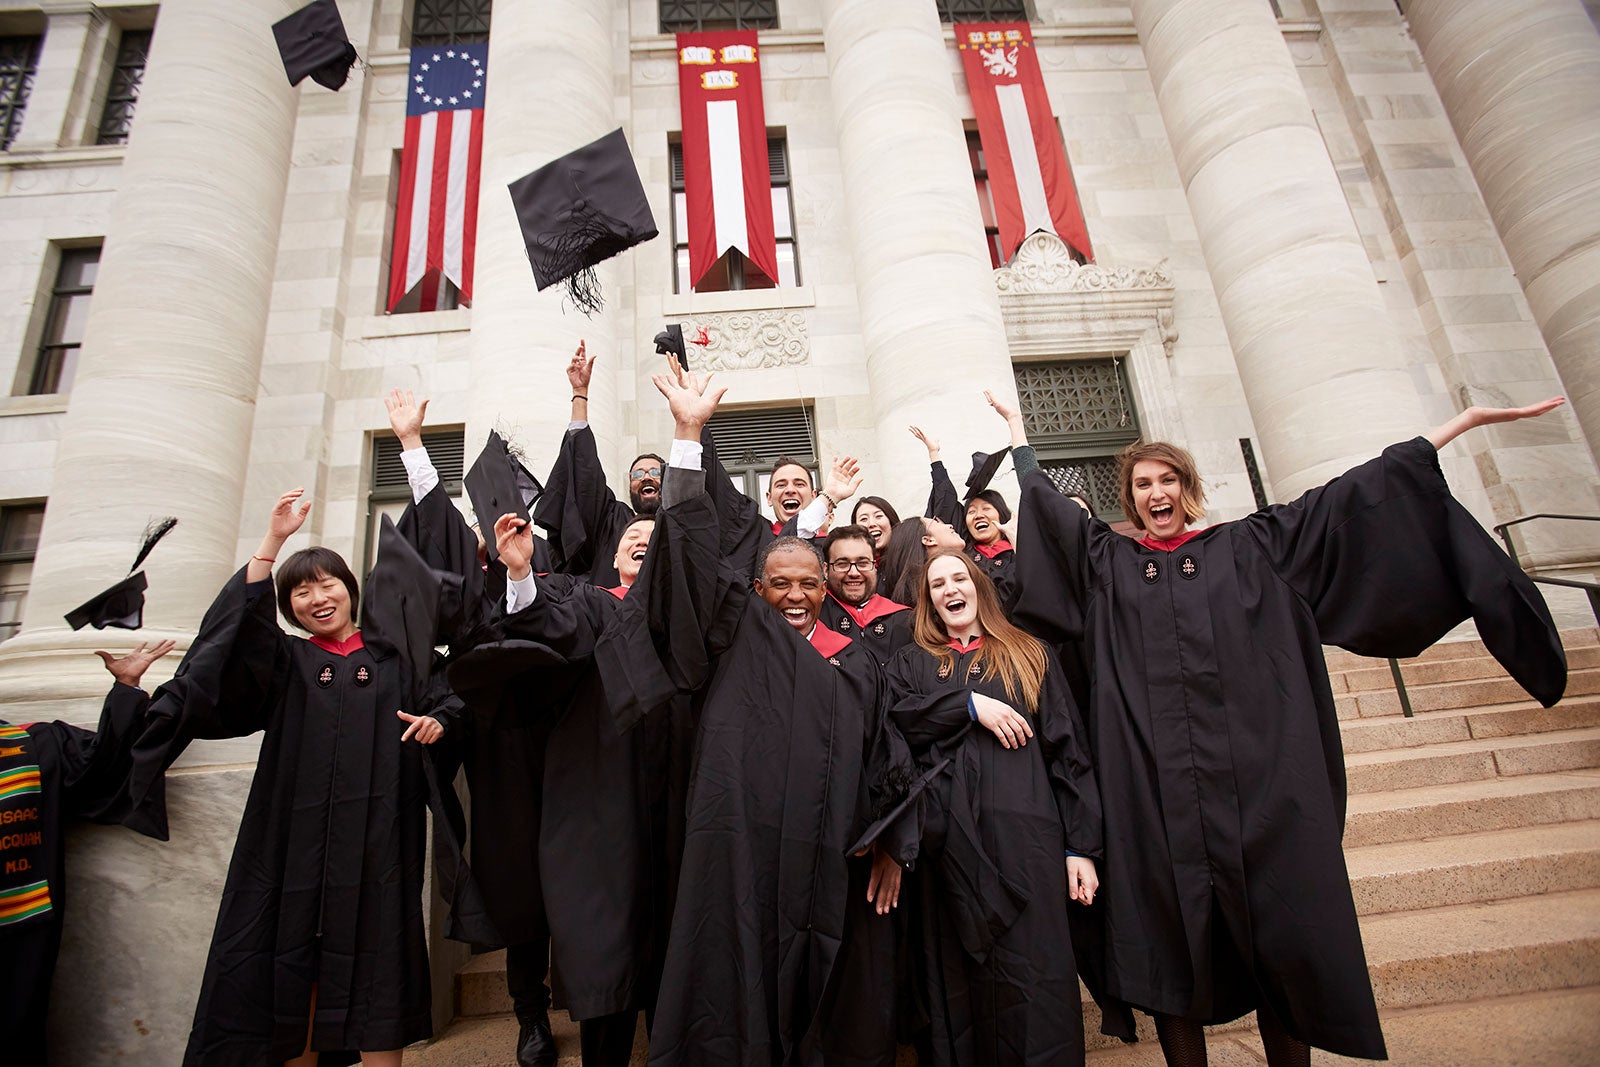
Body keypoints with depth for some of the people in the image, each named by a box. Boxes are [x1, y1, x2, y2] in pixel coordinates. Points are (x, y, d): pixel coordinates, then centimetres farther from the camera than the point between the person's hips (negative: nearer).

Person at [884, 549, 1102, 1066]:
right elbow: (896, 715, -6)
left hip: (1024, 835, 0)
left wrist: (1081, 846, -2)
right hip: (948, 842, 1)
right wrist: (971, 705, -12)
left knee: (1032, 979, -2)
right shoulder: (911, 662, 15)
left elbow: (1068, 749, 6)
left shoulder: (1030, 656, 12)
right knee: (959, 979, 7)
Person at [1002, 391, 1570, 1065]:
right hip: (1156, 794, 0)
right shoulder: (1109, 562, 12)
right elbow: (1046, 505, 16)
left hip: (1259, 778, 1)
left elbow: (1352, 496, 14)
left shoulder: (1250, 545, 13)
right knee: (1171, 950, 4)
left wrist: (1466, 421, 15)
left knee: (1283, 940, 4)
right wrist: (1019, 432, 24)